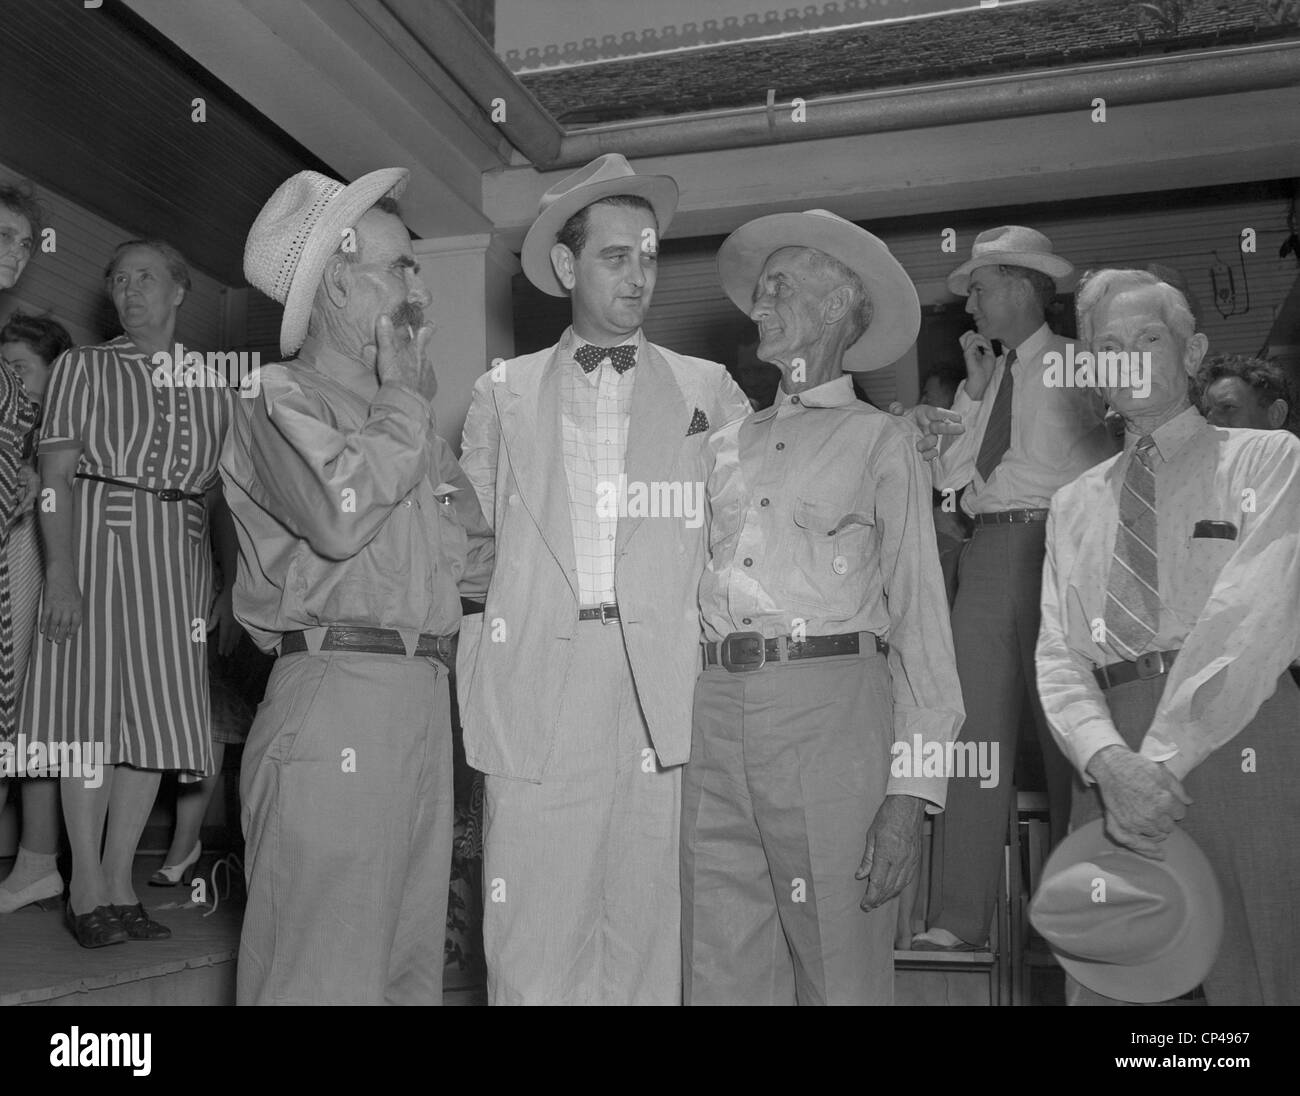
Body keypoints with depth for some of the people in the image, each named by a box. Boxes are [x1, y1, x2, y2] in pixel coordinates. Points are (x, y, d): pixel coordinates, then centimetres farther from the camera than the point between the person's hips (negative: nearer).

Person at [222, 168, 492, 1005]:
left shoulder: (408, 414, 21)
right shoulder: (286, 400, -3)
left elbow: (474, 557, 24)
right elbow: (339, 515, -23)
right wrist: (402, 397, -9)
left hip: (422, 700, 8)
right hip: (336, 702, -8)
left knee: (412, 964, 13)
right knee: (324, 972, -4)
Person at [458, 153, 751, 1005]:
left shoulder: (709, 392, 11)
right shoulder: (502, 395, 12)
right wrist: (476, 708, 2)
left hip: (668, 704, 0)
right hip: (536, 700, 0)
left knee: (650, 940, 5)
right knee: (533, 946, 2)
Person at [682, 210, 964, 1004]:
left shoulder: (880, 440, 7)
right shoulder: (728, 445, 19)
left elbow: (921, 616, 2)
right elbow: (694, 591, 15)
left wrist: (910, 791, -8)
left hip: (831, 708, -4)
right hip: (717, 712, 4)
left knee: (840, 977, 1)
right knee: (721, 975, 7)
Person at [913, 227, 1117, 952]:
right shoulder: (990, 372, 18)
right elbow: (948, 476, 10)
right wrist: (975, 392, 5)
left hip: (1054, 544, -5)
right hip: (986, 552, 5)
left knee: (1067, 731, 3)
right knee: (974, 731, -1)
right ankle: (960, 918, 1)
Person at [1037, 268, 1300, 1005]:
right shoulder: (1074, 506, 18)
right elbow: (1059, 657, 7)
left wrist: (1162, 761, -17)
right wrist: (1110, 762, -14)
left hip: (1238, 738, -3)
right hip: (1113, 757, 3)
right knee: (1101, 981, 3)